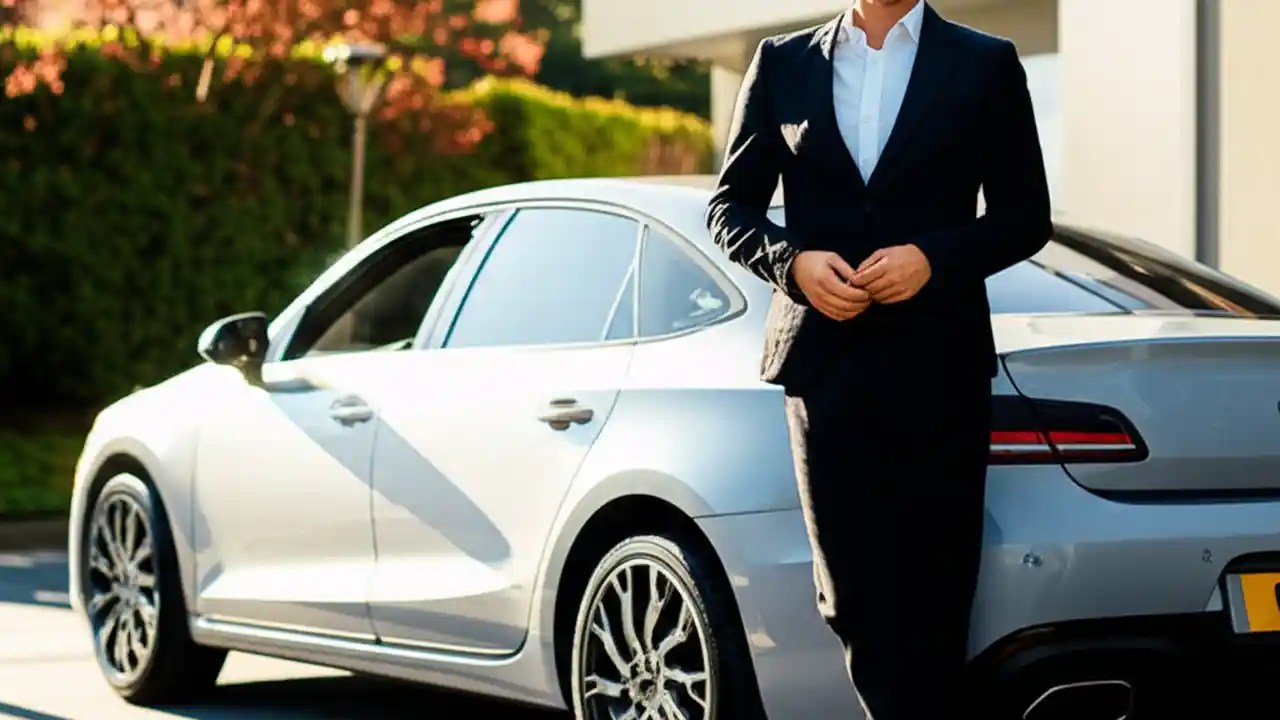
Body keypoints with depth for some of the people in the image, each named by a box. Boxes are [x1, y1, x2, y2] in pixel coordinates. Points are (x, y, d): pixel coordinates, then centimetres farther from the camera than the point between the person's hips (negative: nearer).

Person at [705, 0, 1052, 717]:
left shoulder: (987, 65, 7)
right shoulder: (783, 63, 12)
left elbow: (1026, 216, 5)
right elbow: (731, 205, 12)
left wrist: (934, 257, -12)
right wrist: (792, 261, -7)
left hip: (938, 364, -2)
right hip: (823, 361, 2)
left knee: (932, 600, -1)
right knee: (853, 601, 5)